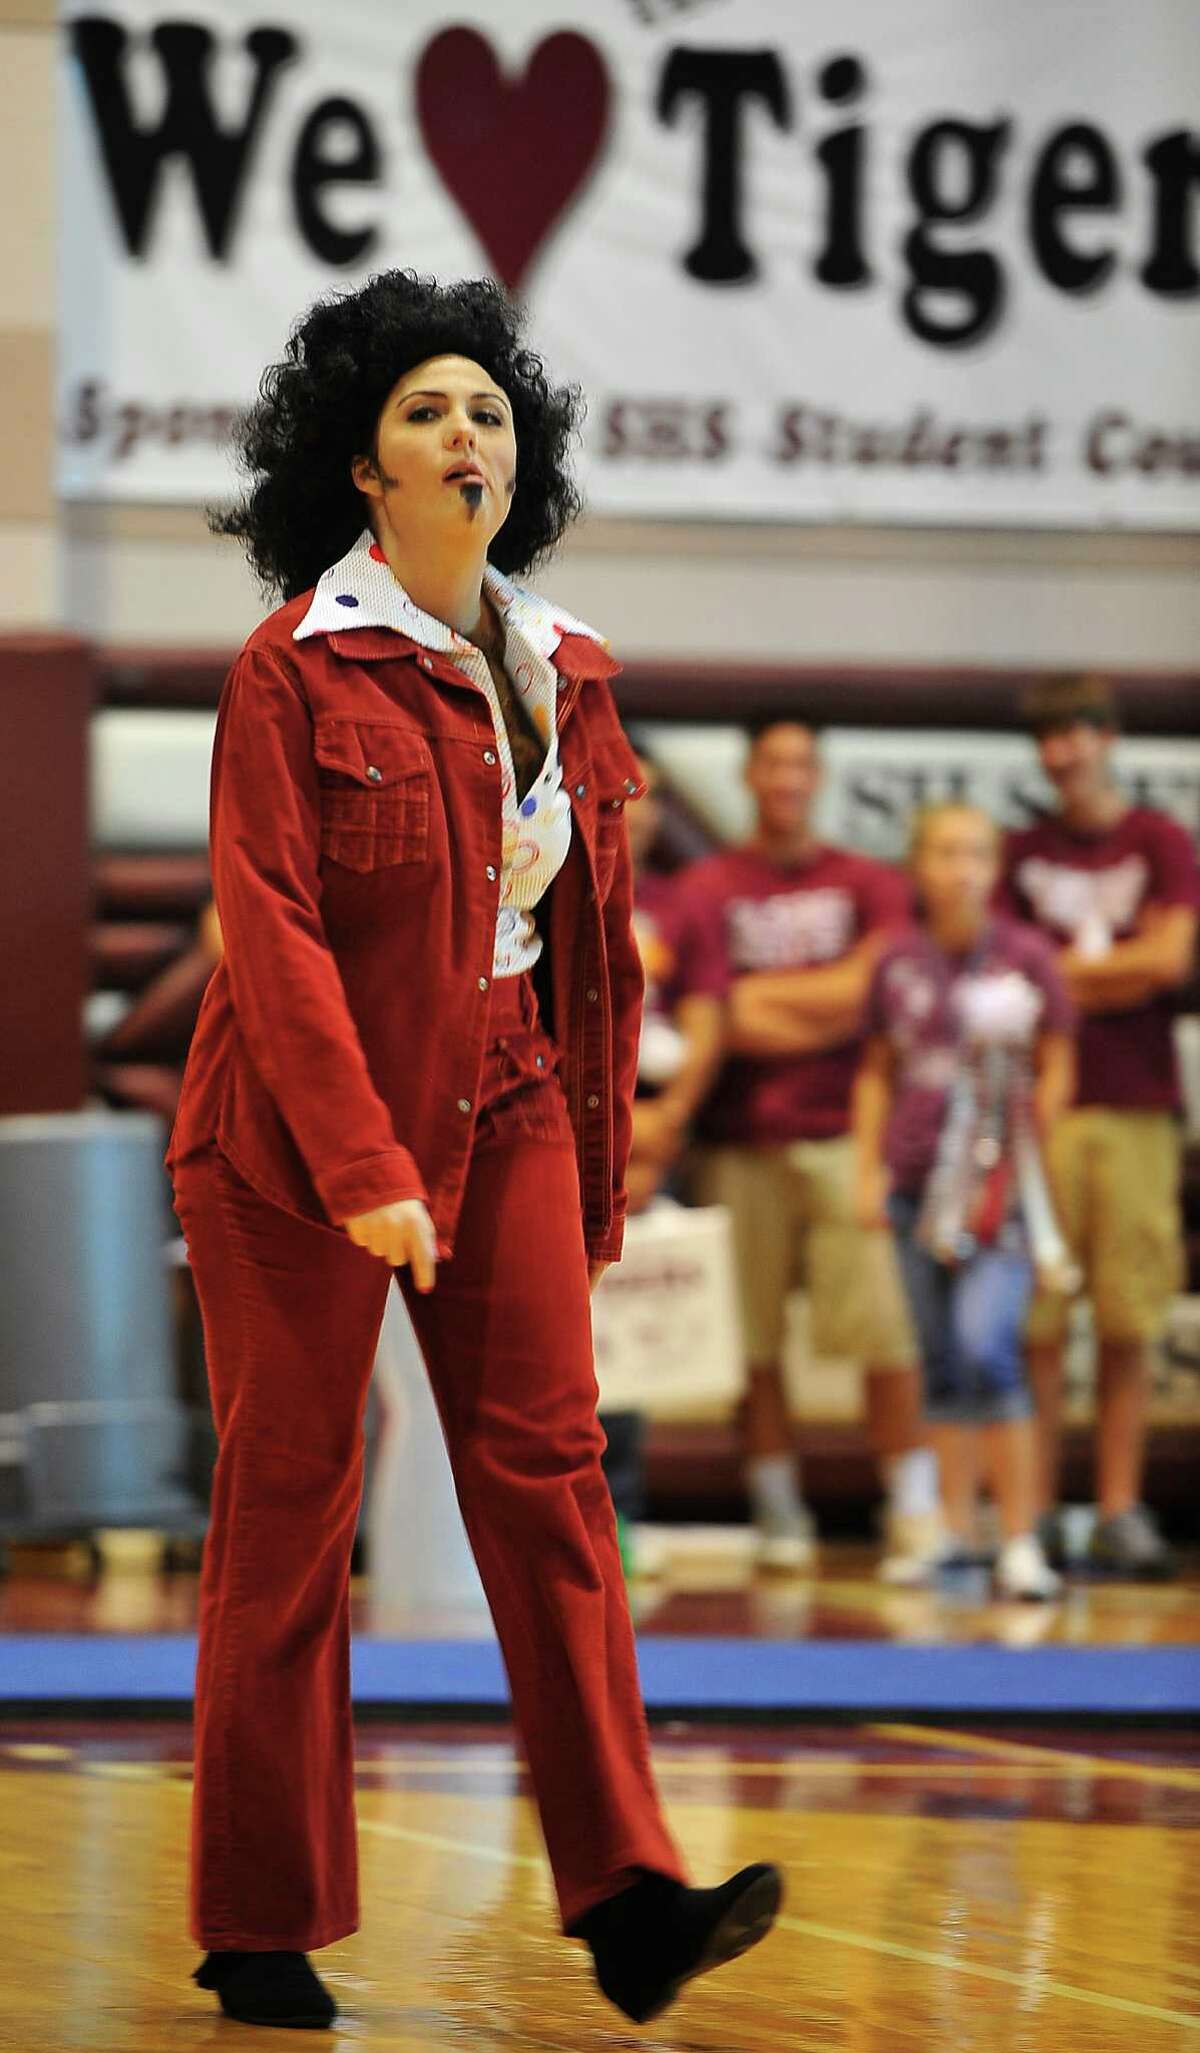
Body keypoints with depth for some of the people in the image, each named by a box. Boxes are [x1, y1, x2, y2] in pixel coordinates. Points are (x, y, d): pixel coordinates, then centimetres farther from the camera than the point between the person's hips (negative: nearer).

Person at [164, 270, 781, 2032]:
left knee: (547, 1464, -4)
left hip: (505, 1103, 5)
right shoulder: (295, 671, -10)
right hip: (303, 1122, -5)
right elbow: (271, 928, -16)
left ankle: (625, 1895, -9)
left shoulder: (560, 675, 8)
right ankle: (262, 1926, 7)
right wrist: (362, 1167, -22)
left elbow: (591, 926, 13)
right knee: (289, 1500, 0)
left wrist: (597, 1162, 11)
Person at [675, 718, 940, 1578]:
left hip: (845, 1135, 0)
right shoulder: (708, 889, 8)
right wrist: (824, 1016, -5)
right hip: (740, 1143, 0)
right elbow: (714, 1019, -3)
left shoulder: (871, 885, 12)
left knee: (883, 1326, -9)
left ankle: (915, 1510, -6)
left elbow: (867, 991, -2)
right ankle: (780, 1518, 8)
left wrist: (758, 995, -2)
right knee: (751, 1336, -1)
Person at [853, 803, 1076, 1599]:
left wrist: (1036, 1162, -3)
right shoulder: (899, 962, 8)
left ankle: (1022, 1540, -16)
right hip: (917, 1181, 4)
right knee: (940, 1361, 8)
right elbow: (877, 1073, 16)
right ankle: (956, 1531, 15)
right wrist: (869, 1169, 8)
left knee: (985, 1347, -18)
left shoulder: (1026, 957, 0)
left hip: (1001, 1183, -4)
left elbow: (1057, 1070, 4)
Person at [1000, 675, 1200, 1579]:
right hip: (1042, 1103, 1)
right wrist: (1113, 974, -2)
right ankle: (1035, 1512, -2)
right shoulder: (1025, 852, 12)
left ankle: (1121, 1510, 2)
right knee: (1036, 1325, -4)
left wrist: (1058, 969, 2)